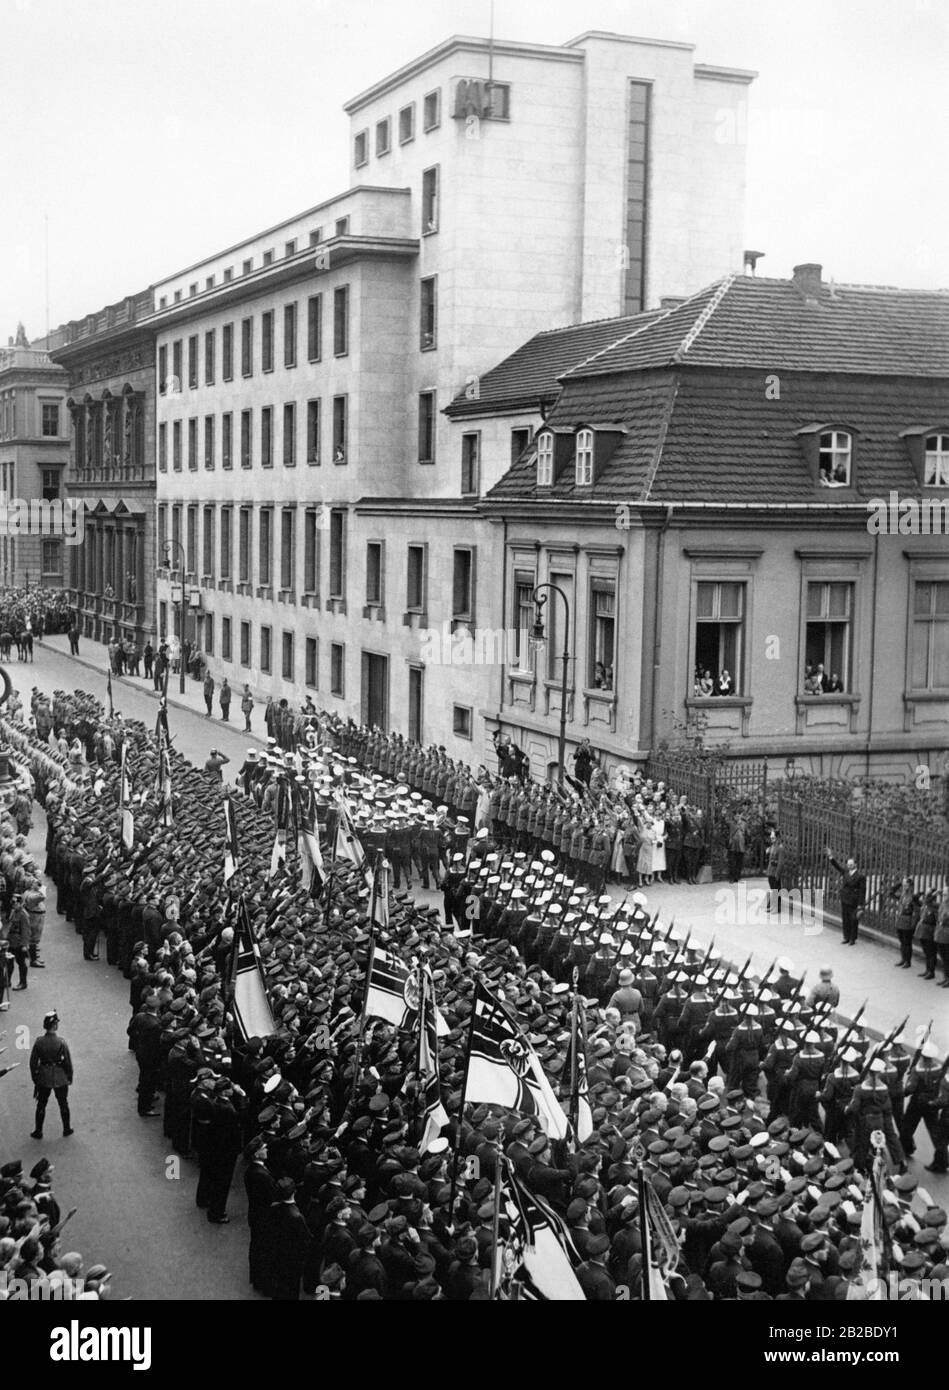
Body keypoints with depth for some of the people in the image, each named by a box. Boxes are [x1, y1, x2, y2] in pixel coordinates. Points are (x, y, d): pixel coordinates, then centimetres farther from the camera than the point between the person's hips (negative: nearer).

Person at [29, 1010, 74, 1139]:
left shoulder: (39, 1042, -13)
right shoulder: (62, 1042, -19)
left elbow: (33, 1063, -5)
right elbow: (68, 1062, -13)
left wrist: (35, 1079, 9)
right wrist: (69, 1077, 2)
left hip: (43, 1080, 1)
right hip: (60, 1079, -1)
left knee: (41, 1105, 17)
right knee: (63, 1104, 18)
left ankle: (38, 1131, 23)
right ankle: (66, 1129, 29)